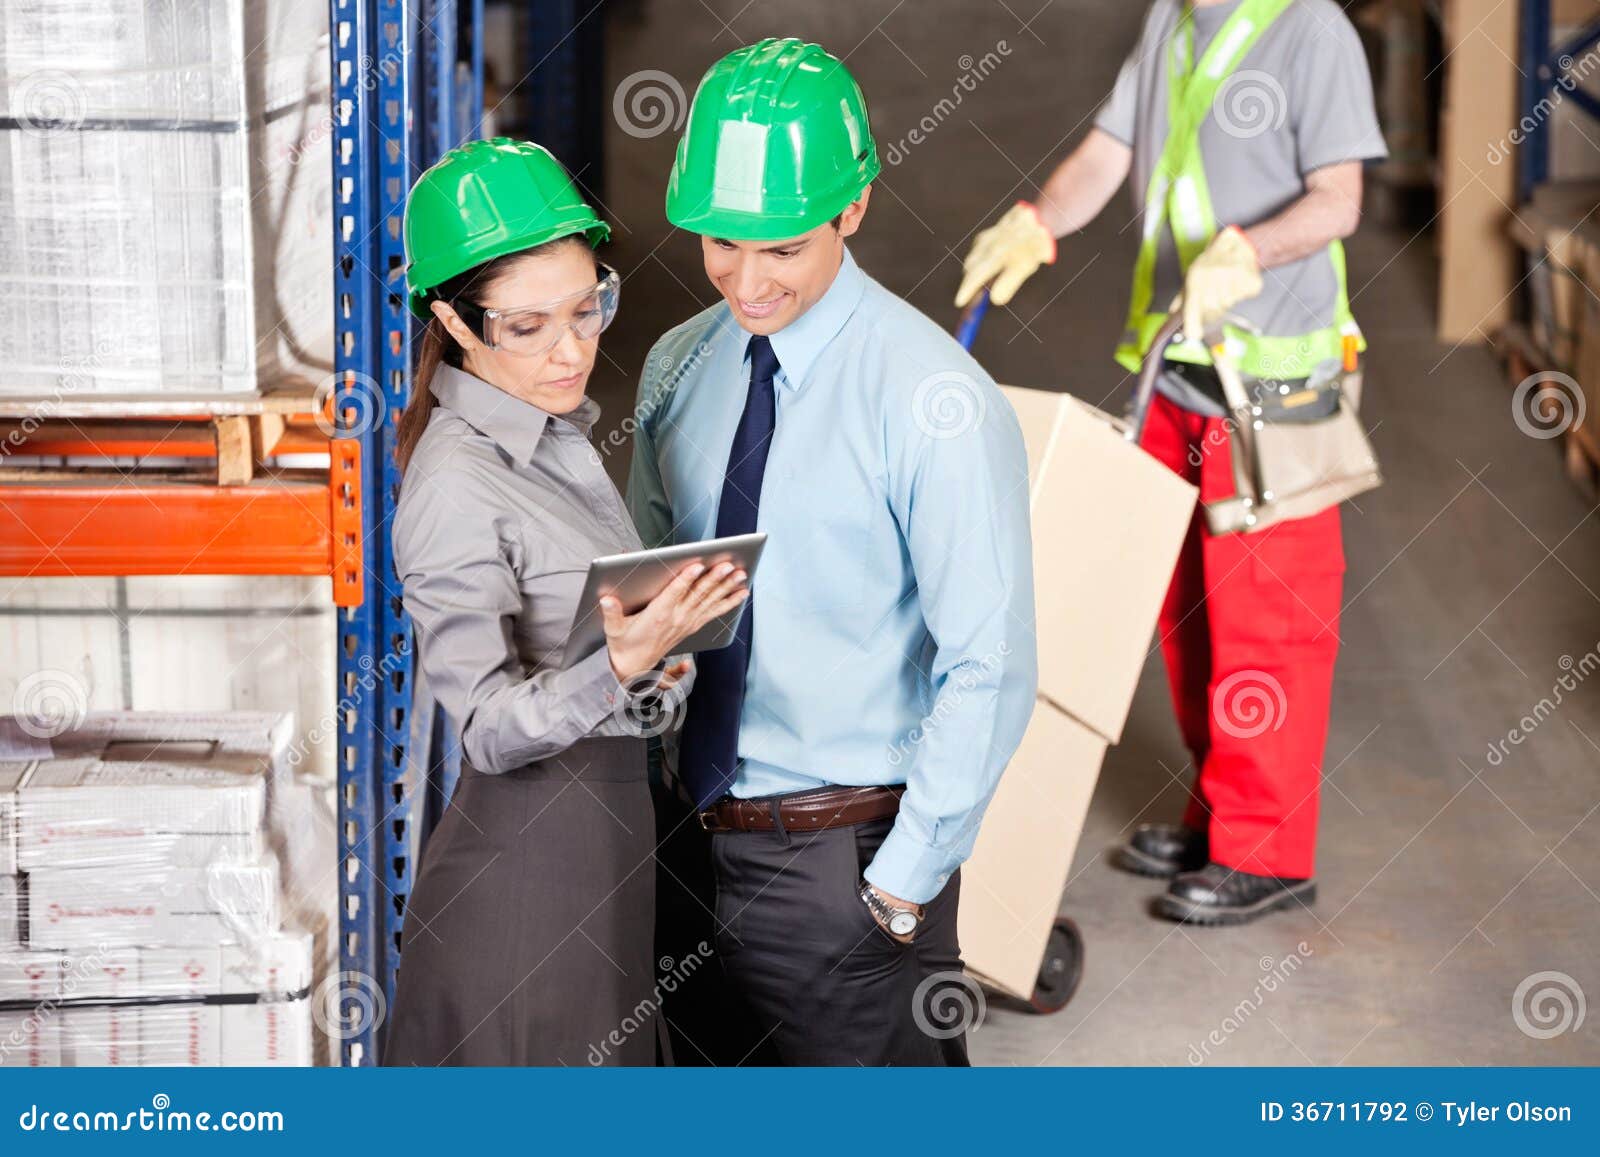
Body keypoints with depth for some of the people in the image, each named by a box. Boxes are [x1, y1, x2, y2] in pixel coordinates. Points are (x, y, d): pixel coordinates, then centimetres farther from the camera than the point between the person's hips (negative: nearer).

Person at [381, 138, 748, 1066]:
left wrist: (654, 650, 4)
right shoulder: (456, 487, -19)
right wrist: (622, 666, -35)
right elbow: (490, 727, -21)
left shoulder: (554, 436, 10)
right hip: (531, 869, -9)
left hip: (605, 839, 9)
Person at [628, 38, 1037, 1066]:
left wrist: (901, 883, -15)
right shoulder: (678, 368, 4)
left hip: (847, 858, -6)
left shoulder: (933, 401, -17)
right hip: (701, 830, 6)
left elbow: (990, 671, -16)